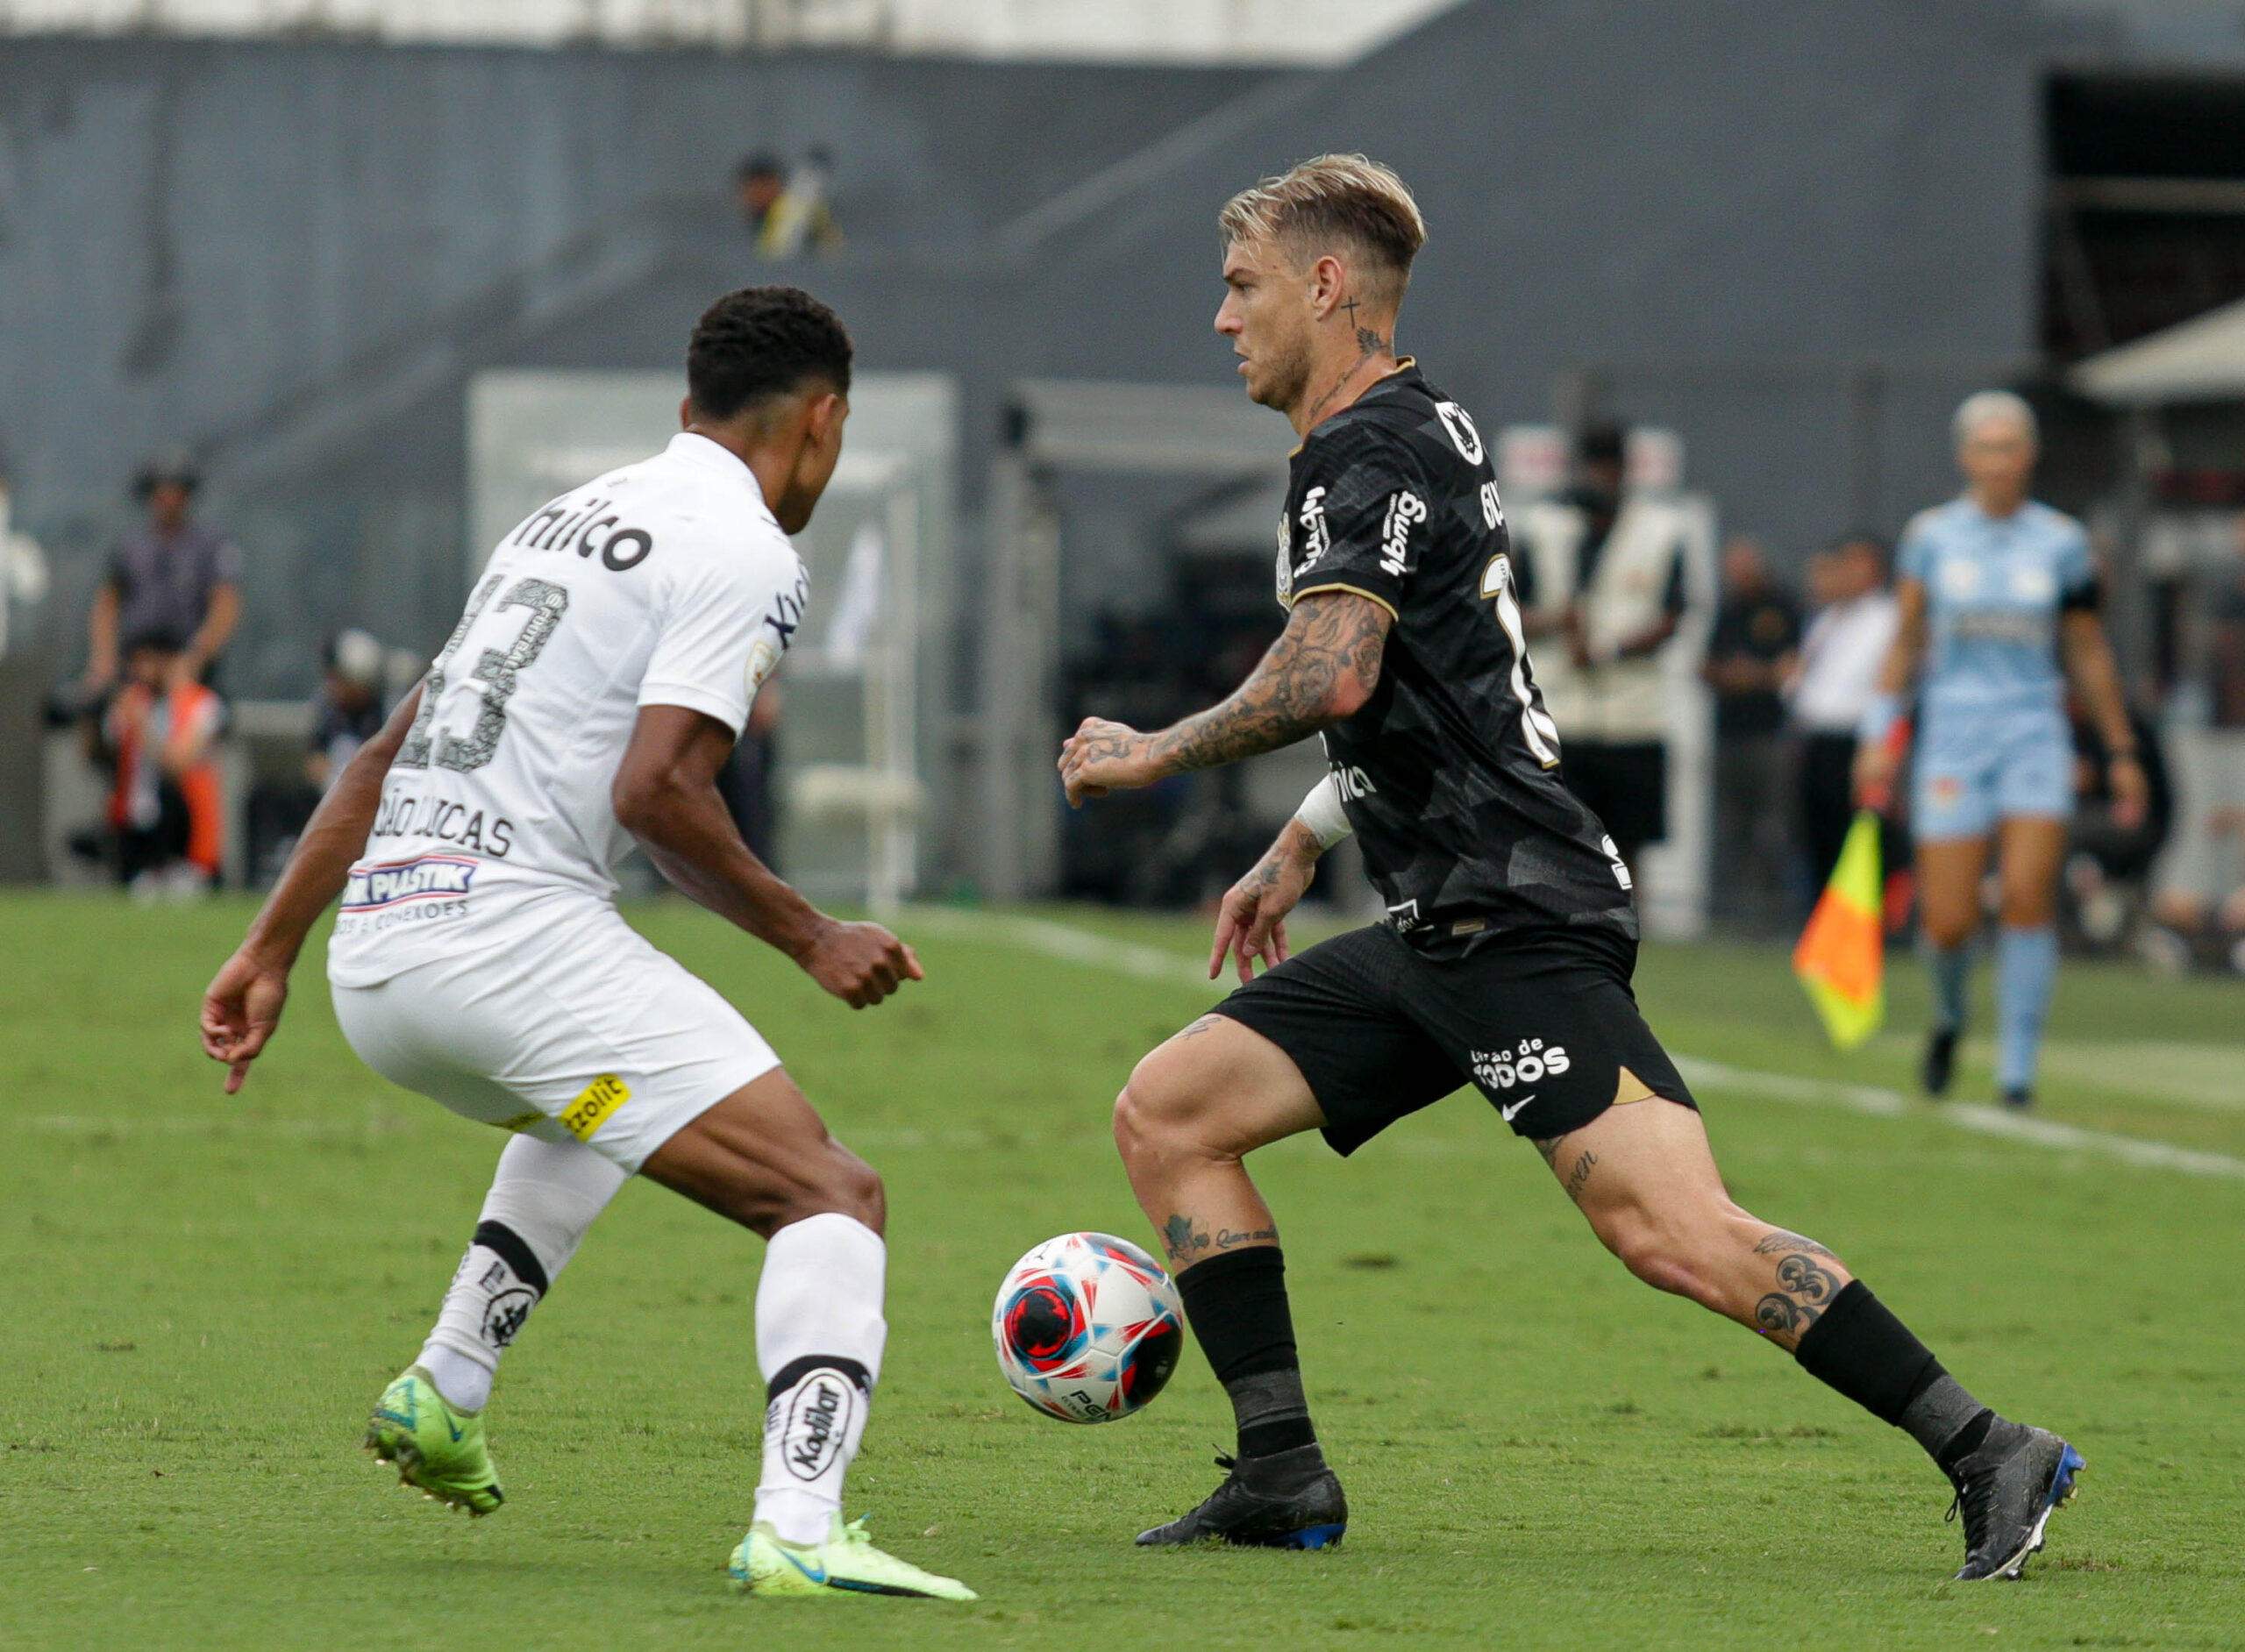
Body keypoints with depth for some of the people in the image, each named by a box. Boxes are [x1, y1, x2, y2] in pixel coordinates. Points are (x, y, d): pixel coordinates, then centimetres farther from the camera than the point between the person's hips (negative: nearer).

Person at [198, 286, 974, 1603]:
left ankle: (445, 1391, 27)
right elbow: (657, 791, -15)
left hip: (373, 954, 9)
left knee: (592, 1115, 39)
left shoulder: (570, 520, 24)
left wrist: (273, 948, 29)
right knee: (832, 1198, -9)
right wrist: (812, 938, -4)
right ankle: (798, 1532, -29)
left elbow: (388, 756, 25)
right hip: (512, 932, -9)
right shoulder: (748, 554, -2)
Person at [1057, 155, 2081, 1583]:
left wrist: (1156, 755, -12)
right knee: (1166, 1114, 6)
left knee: (1677, 1235, -20)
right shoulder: (1423, 429, 21)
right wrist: (1302, 845, 34)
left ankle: (1989, 1455, -17)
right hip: (1437, 931, 11)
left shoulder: (1372, 451, -11)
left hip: (1519, 921, -11)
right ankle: (1283, 1475, 4)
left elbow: (1329, 677, -26)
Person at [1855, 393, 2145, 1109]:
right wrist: (1879, 732, 4)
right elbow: (1905, 642, 11)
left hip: (2035, 733, 0)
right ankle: (1949, 1017, 30)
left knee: (2028, 898, -15)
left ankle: (2017, 1071, -8)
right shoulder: (1931, 534, 5)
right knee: (1949, 922, -4)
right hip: (1952, 734, 0)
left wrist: (2121, 751, 13)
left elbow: (2088, 653, 12)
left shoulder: (2061, 541, 5)